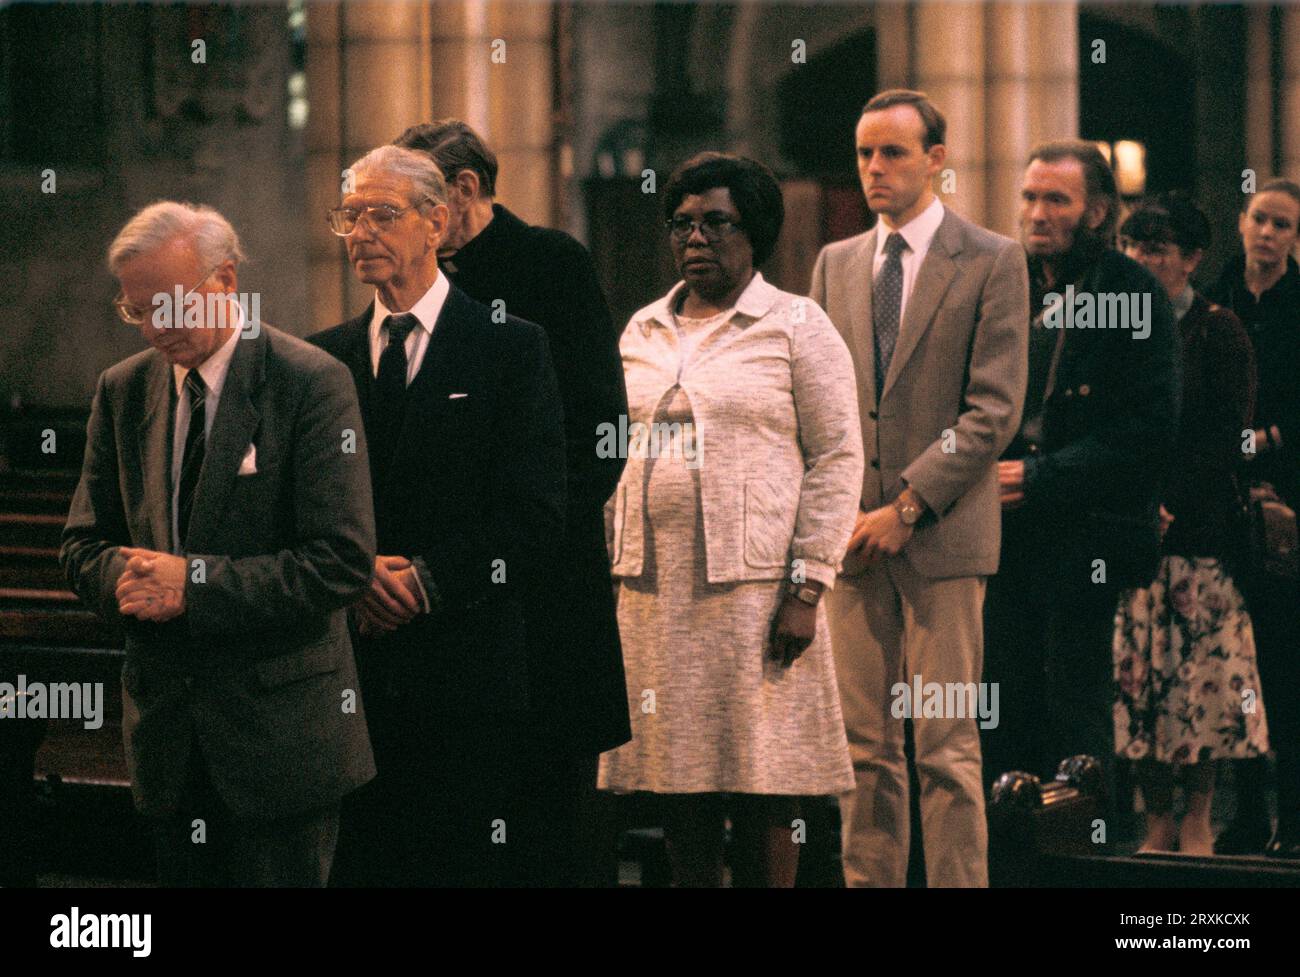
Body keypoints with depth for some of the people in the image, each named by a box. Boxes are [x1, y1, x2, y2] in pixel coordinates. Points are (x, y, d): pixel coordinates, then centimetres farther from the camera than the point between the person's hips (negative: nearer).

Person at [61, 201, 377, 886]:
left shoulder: (311, 384, -9)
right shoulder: (122, 391, 9)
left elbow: (342, 562, -15)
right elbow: (85, 545, 14)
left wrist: (196, 584, -20)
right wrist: (124, 578, -10)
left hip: (280, 726, -5)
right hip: (169, 733, 5)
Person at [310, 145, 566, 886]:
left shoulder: (511, 349, 2)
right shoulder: (324, 359, 14)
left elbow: (534, 517, -5)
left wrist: (427, 577, -13)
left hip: (464, 677, -3)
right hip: (347, 669, 3)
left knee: (463, 867, -3)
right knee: (356, 866, 1)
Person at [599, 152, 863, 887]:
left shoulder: (797, 326, 0)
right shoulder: (644, 331, 15)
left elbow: (838, 459, -4)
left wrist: (807, 587, -12)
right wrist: (610, 566, 9)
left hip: (754, 588, -5)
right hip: (655, 590, 5)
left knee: (763, 780, -4)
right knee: (680, 777, 6)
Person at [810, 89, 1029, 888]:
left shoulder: (991, 262, 0)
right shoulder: (836, 264, 16)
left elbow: (995, 409, -7)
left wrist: (908, 506, -12)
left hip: (943, 534, -5)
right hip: (854, 535, 5)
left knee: (947, 746, -6)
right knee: (865, 745, 4)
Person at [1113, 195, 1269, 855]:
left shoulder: (1218, 332, 1)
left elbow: (1229, 436, -5)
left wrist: (1169, 502, -15)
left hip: (1197, 526, -3)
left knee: (1200, 669, -4)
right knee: (1134, 673, -1)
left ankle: (1197, 820, 4)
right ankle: (1157, 819, 6)